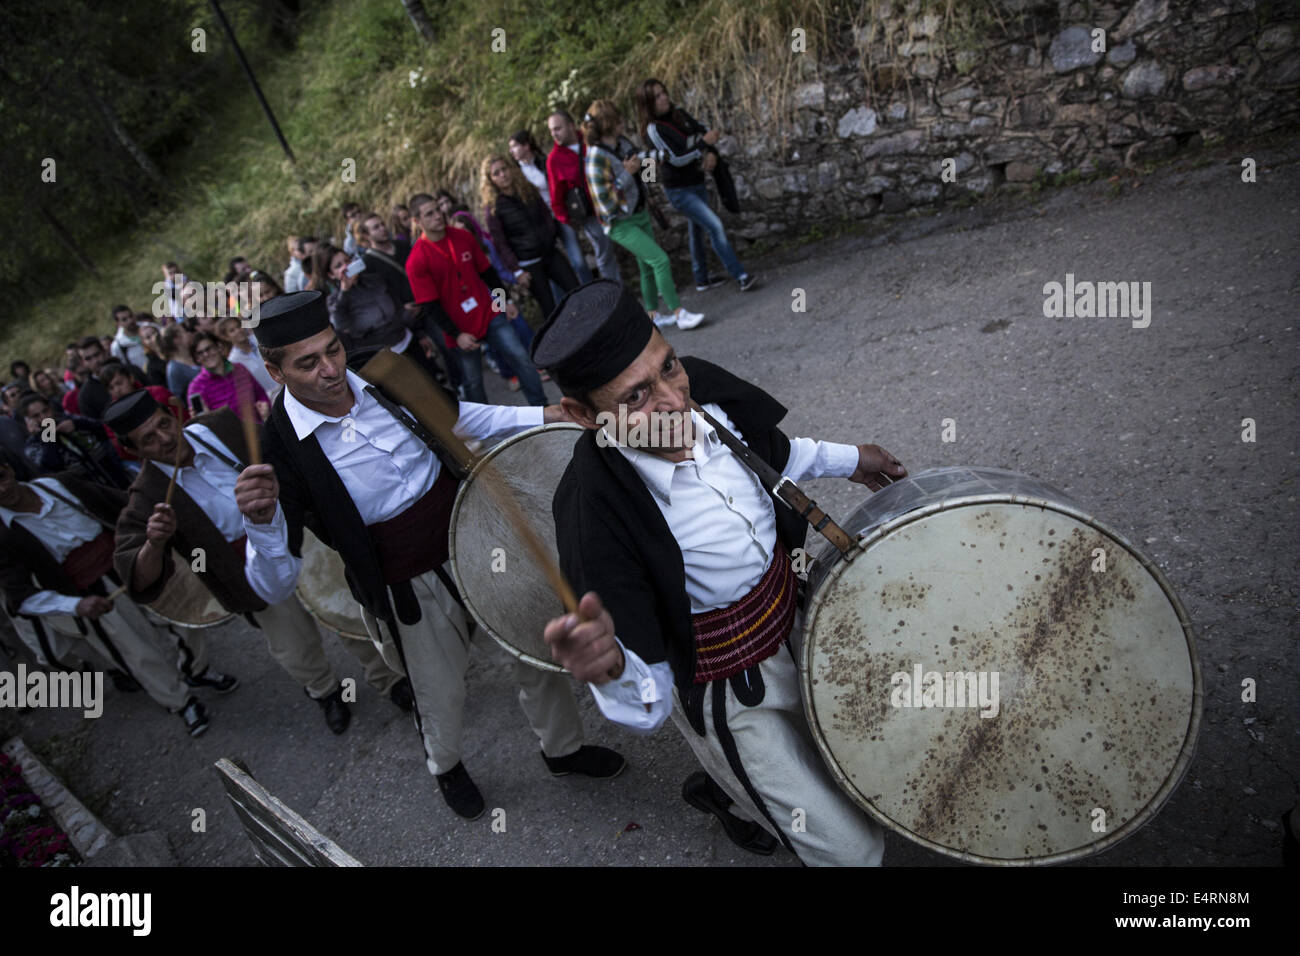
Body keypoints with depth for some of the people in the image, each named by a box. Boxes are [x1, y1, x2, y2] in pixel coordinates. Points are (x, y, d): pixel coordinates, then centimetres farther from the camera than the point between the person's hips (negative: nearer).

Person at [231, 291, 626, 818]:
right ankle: (445, 767, 56)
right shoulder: (281, 449, -23)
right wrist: (261, 519, -42)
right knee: (441, 697, 18)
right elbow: (273, 586, -22)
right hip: (411, 590, -4)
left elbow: (452, 416, 10)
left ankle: (563, 748, 47)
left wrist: (542, 416, -1)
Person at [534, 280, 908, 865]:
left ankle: (729, 782, 47)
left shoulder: (700, 386, -19)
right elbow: (648, 706, -31)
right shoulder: (594, 516, -36)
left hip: (794, 616, 6)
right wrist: (608, 666, -52)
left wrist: (845, 460, 15)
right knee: (852, 848, 3)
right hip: (732, 700, -6)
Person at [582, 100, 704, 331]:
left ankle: (653, 314, 27)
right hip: (621, 223, -8)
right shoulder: (596, 157, -20)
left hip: (640, 214, 8)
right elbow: (603, 196, -23)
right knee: (661, 260, -15)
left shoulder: (623, 142, 4)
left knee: (648, 266, 14)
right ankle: (679, 313, -10)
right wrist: (627, 173, -23)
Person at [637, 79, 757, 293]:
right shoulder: (653, 129, -18)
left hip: (697, 183, 8)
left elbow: (704, 132, 7)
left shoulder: (680, 114, 3)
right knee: (715, 227, -15)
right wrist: (704, 143, -24)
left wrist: (712, 153, -12)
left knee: (697, 230, 17)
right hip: (679, 191, -8)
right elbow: (677, 159, -22)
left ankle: (702, 280, 31)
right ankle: (741, 276, -13)